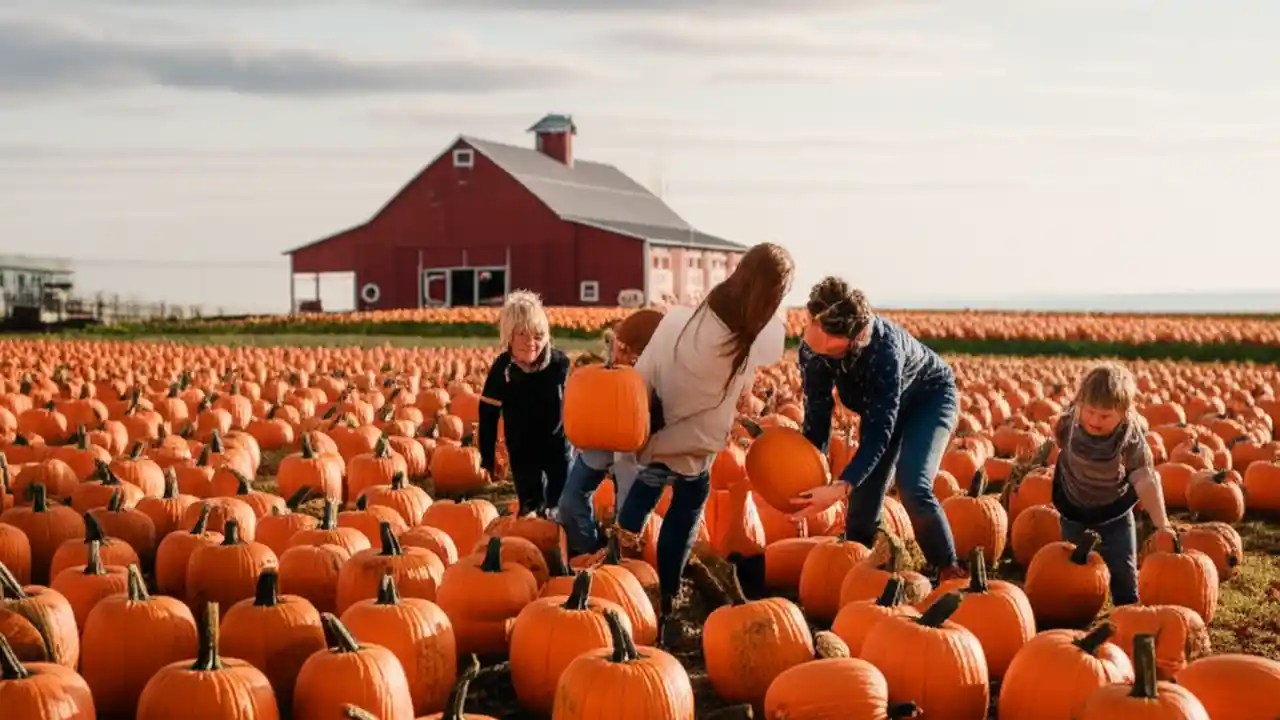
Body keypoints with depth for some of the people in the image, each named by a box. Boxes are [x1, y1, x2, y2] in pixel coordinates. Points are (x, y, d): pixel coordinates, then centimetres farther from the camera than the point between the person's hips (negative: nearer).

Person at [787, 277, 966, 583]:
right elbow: (817, 419, -18)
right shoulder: (811, 350, -26)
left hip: (931, 397, -6)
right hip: (881, 405, 6)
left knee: (913, 486, -25)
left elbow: (880, 429, -41)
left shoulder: (883, 346, -42)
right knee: (864, 496, 0)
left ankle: (950, 572, -7)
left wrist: (843, 486, -53)